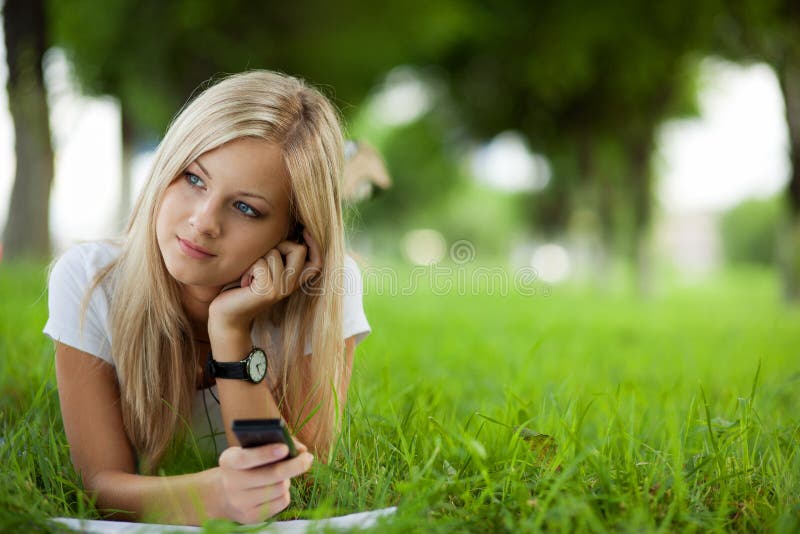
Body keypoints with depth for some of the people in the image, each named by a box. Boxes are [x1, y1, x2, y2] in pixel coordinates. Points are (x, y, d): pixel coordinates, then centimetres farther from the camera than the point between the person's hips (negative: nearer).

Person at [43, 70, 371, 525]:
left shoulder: (331, 288, -17)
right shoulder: (90, 282, -16)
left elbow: (288, 497, -19)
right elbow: (101, 484, -17)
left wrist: (231, 333, -29)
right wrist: (209, 494, -37)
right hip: (138, 524, 0)